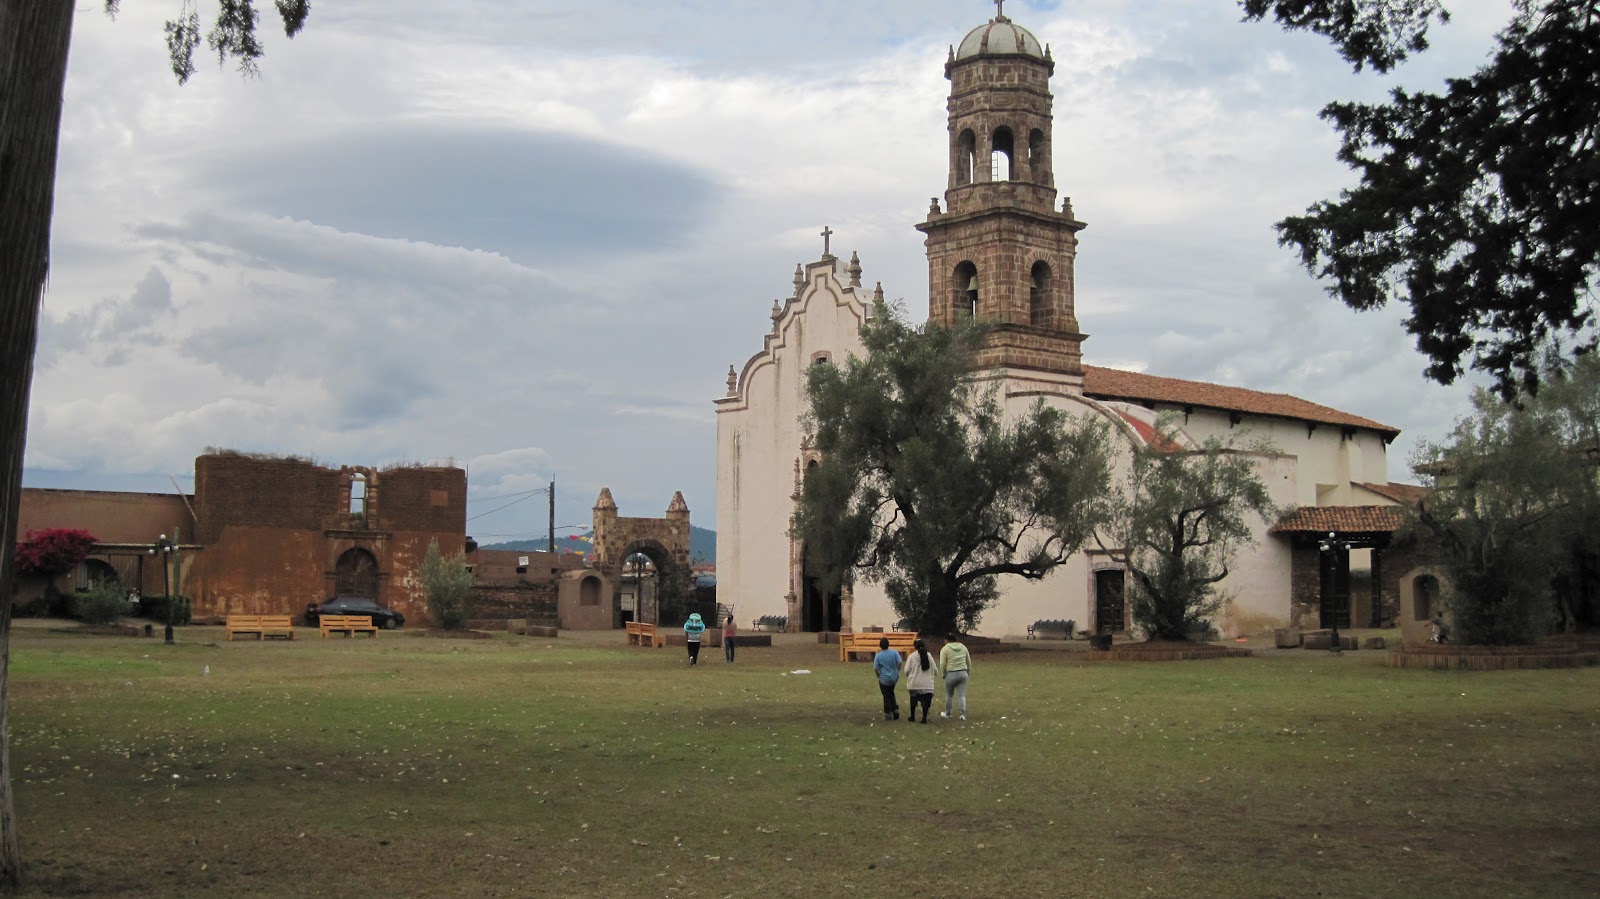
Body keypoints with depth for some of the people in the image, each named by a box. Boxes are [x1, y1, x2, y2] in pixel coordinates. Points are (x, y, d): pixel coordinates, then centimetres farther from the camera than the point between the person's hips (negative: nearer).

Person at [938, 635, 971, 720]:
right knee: (962, 695, 4)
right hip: (963, 673, 3)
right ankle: (963, 714, -4)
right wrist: (968, 673, 21)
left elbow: (942, 664, -11)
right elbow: (969, 662, 12)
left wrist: (944, 674, 4)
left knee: (949, 695, 14)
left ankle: (947, 713, 28)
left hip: (951, 674, -3)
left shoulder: (945, 649, -5)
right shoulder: (963, 647, 7)